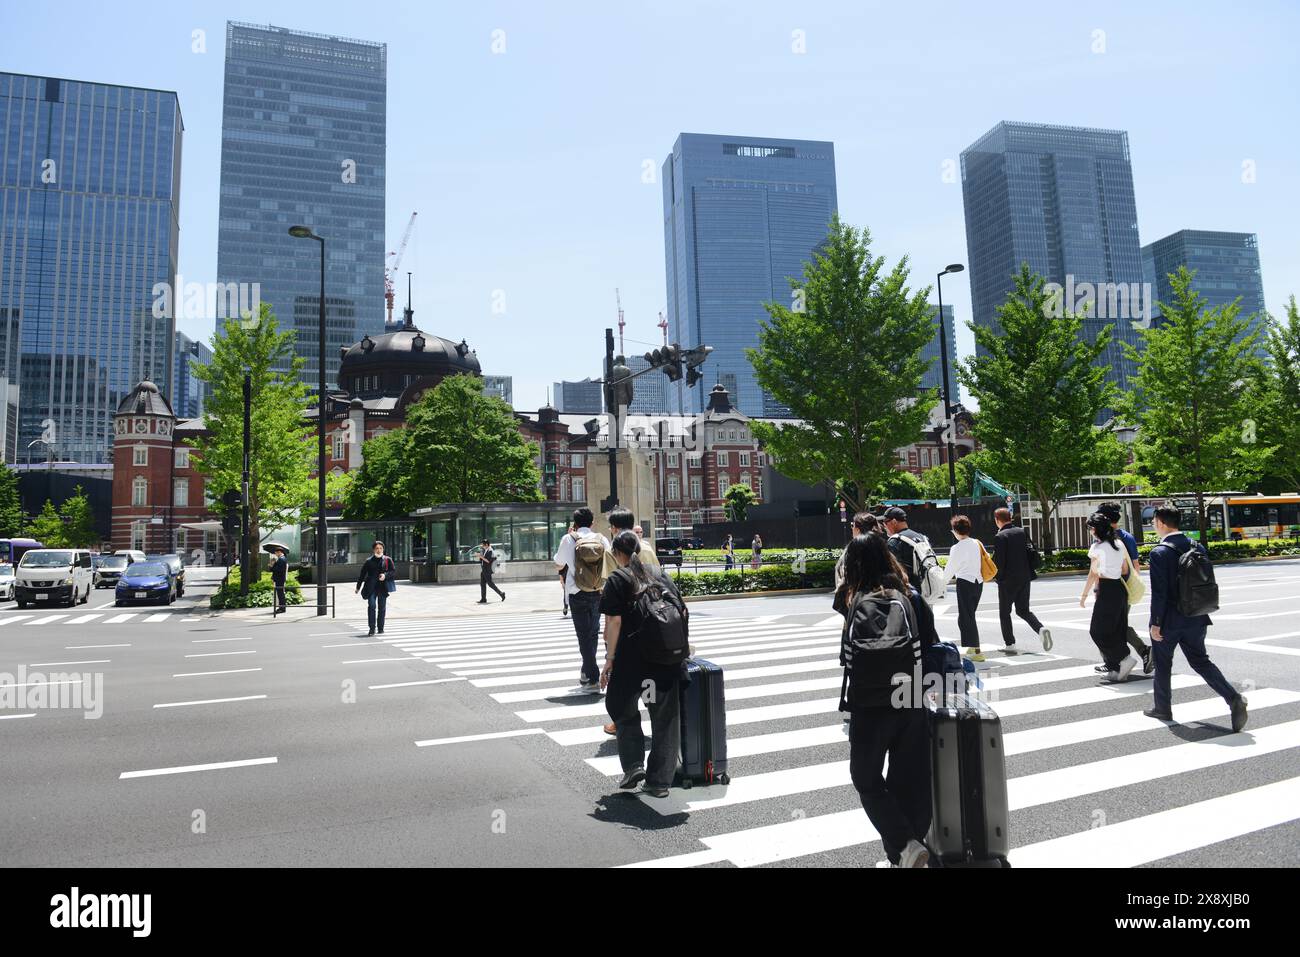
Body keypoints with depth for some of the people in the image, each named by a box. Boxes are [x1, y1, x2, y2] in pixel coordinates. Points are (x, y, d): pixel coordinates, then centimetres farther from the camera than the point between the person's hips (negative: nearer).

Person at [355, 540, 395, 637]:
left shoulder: (387, 560, 8)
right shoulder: (369, 561, 6)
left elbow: (392, 571, 3)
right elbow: (362, 574, 11)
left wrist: (385, 575, -17)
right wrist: (358, 587, 12)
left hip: (383, 587, 1)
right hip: (371, 587, -1)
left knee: (382, 607, 7)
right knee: (371, 606, -12)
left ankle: (380, 628, 19)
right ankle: (372, 630, -10)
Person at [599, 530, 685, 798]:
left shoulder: (617, 579, -3)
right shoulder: (660, 573, 10)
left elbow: (614, 622, -12)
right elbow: (682, 612, 8)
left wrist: (609, 659, -8)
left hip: (631, 657, -4)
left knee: (623, 710, 18)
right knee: (665, 717, 12)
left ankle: (633, 766, 6)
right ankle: (659, 781, 14)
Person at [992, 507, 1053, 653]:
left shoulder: (1000, 537, -15)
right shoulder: (1022, 532, 4)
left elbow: (998, 560, -17)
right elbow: (1030, 552, 8)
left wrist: (998, 577, -5)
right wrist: (1028, 572, 16)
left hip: (1008, 580, -6)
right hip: (1025, 578, 6)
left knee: (1004, 613, 8)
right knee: (1023, 610, 17)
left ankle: (1010, 645, 8)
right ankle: (1041, 629, -6)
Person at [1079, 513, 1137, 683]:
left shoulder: (1097, 547, -10)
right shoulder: (1120, 544, 9)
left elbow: (1093, 574, -10)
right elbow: (1125, 570, 14)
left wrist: (1084, 595, -4)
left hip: (1106, 591, -8)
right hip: (1120, 589, 8)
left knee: (1098, 632, 2)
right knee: (1117, 631, 12)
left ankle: (1125, 659, -8)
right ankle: (1116, 671, 15)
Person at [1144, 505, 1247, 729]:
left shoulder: (1159, 552, -18)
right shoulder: (1197, 547, 3)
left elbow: (1159, 592, -19)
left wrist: (1155, 623, -13)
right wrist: (1200, 611, 17)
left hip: (1169, 620, -6)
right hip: (1195, 618, 6)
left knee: (1162, 665, 11)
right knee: (1200, 661, 15)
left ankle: (1163, 708, 22)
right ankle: (1233, 698, -2)